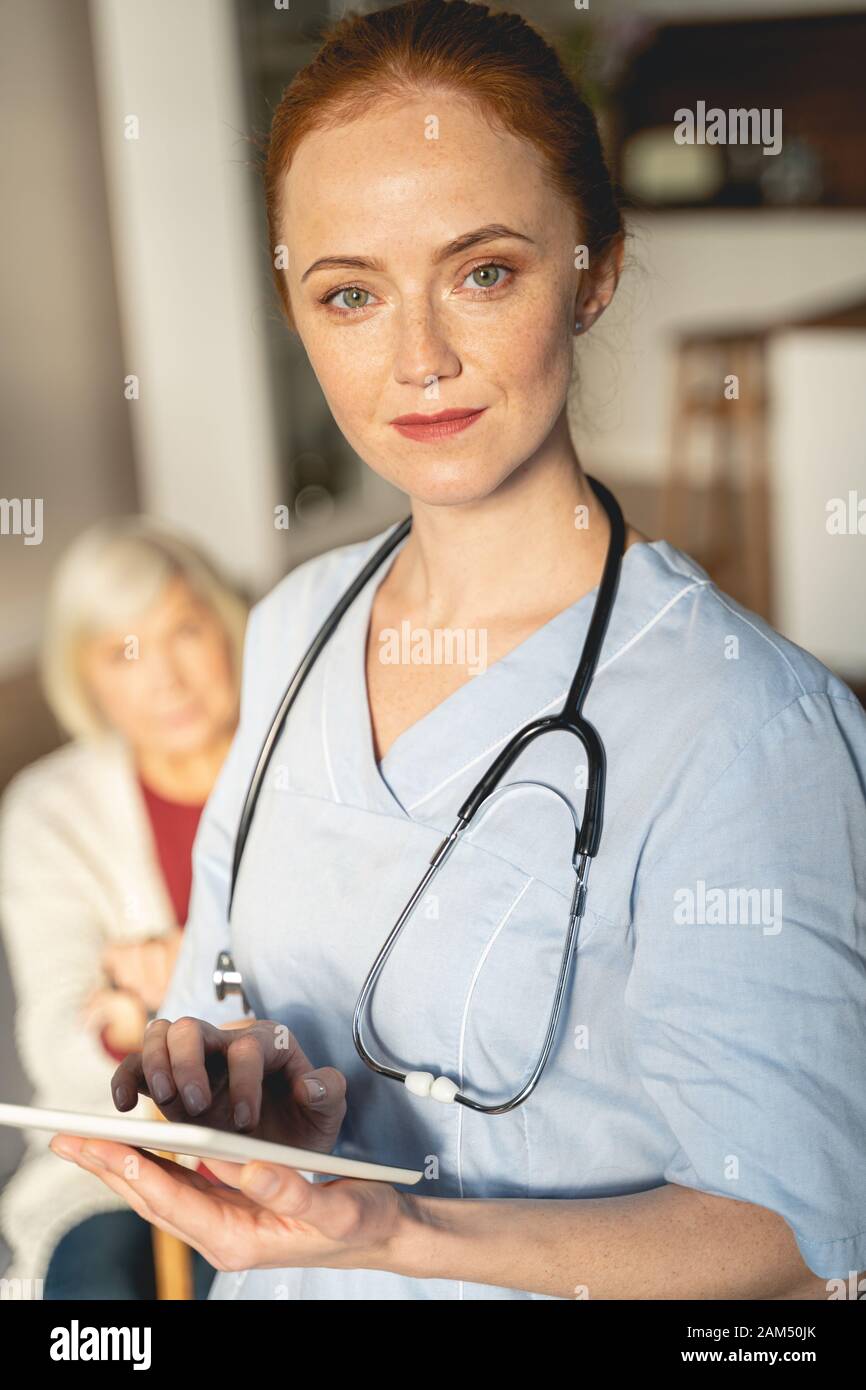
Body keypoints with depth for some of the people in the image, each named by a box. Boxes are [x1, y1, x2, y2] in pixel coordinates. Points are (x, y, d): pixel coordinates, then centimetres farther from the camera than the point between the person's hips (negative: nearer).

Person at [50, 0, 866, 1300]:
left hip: (541, 1272, -5)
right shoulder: (296, 622, -5)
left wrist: (393, 1230, -33)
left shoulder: (743, 719, -25)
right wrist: (221, 1077, -15)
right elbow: (218, 975, 5)